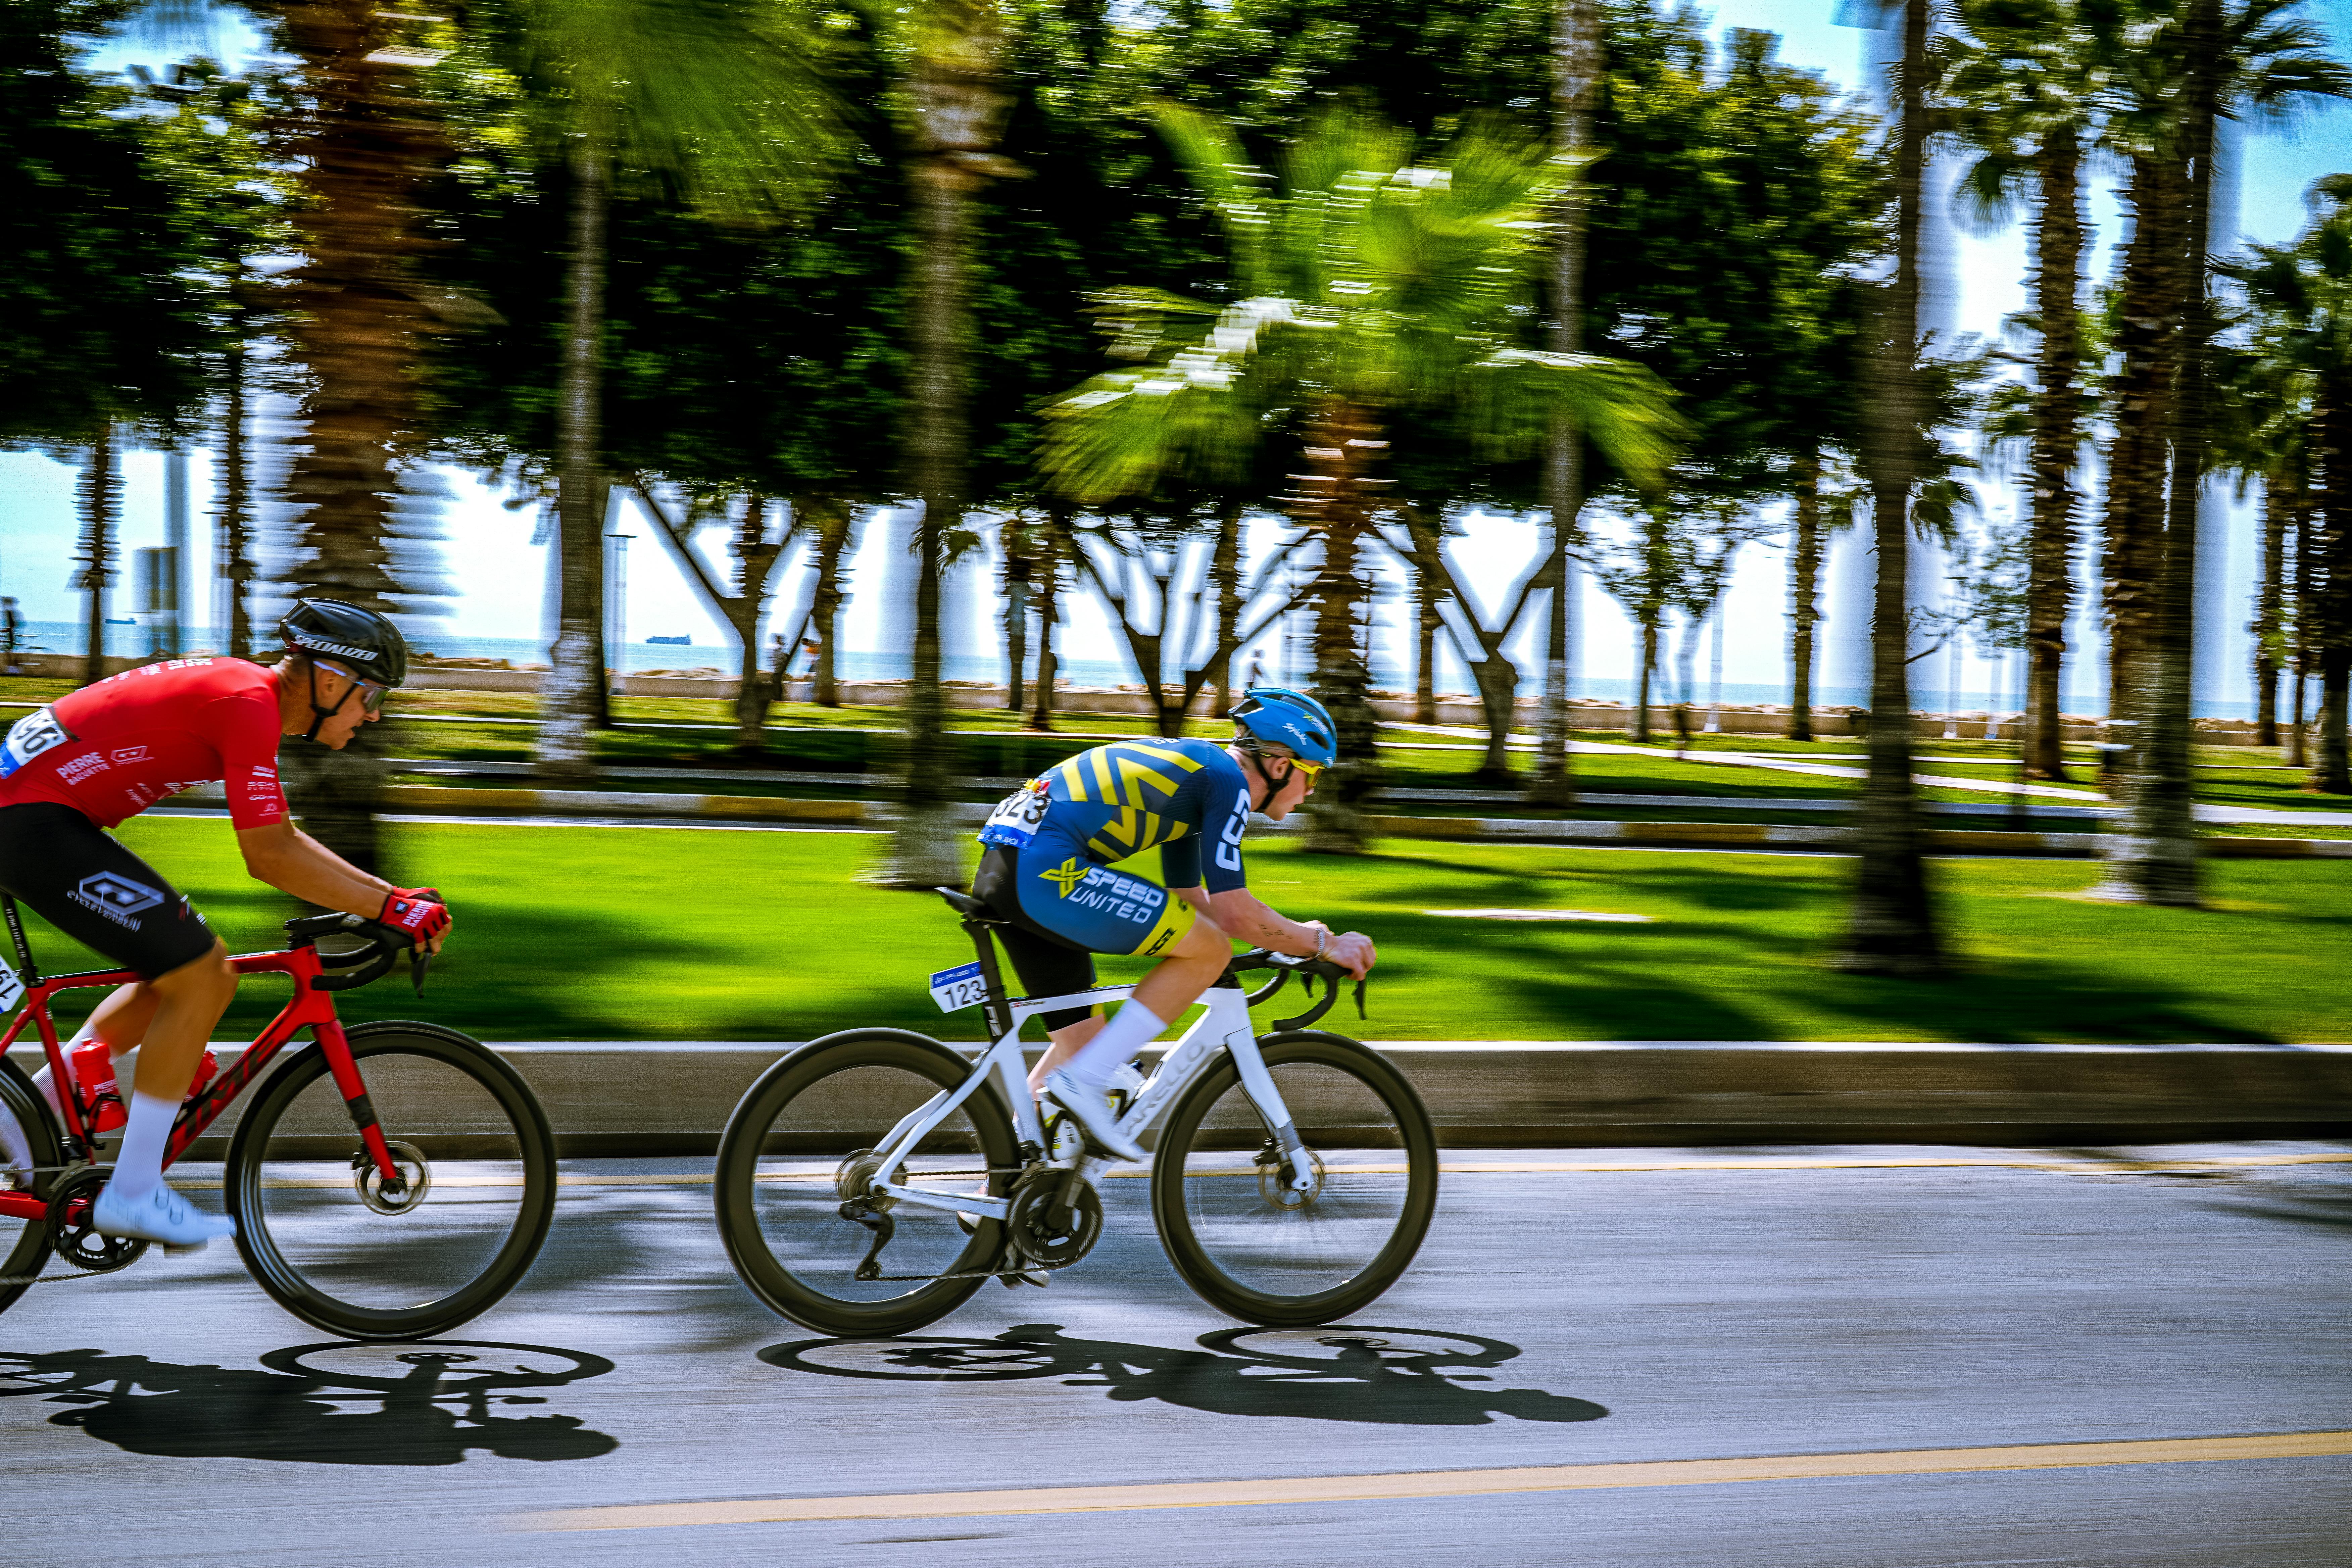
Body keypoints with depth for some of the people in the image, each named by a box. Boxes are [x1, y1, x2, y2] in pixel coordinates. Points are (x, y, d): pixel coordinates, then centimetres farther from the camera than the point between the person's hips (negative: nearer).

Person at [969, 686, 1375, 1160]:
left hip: (1002, 868, 10)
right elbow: (1234, 912, -9)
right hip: (1045, 870, -10)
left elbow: (1197, 906, 32)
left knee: (1083, 1038, 18)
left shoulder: (1191, 772, 26)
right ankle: (1083, 1083, -8)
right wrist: (1324, 944, 4)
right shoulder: (1227, 778, -3)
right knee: (1210, 950, -7)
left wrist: (1295, 937, 30)